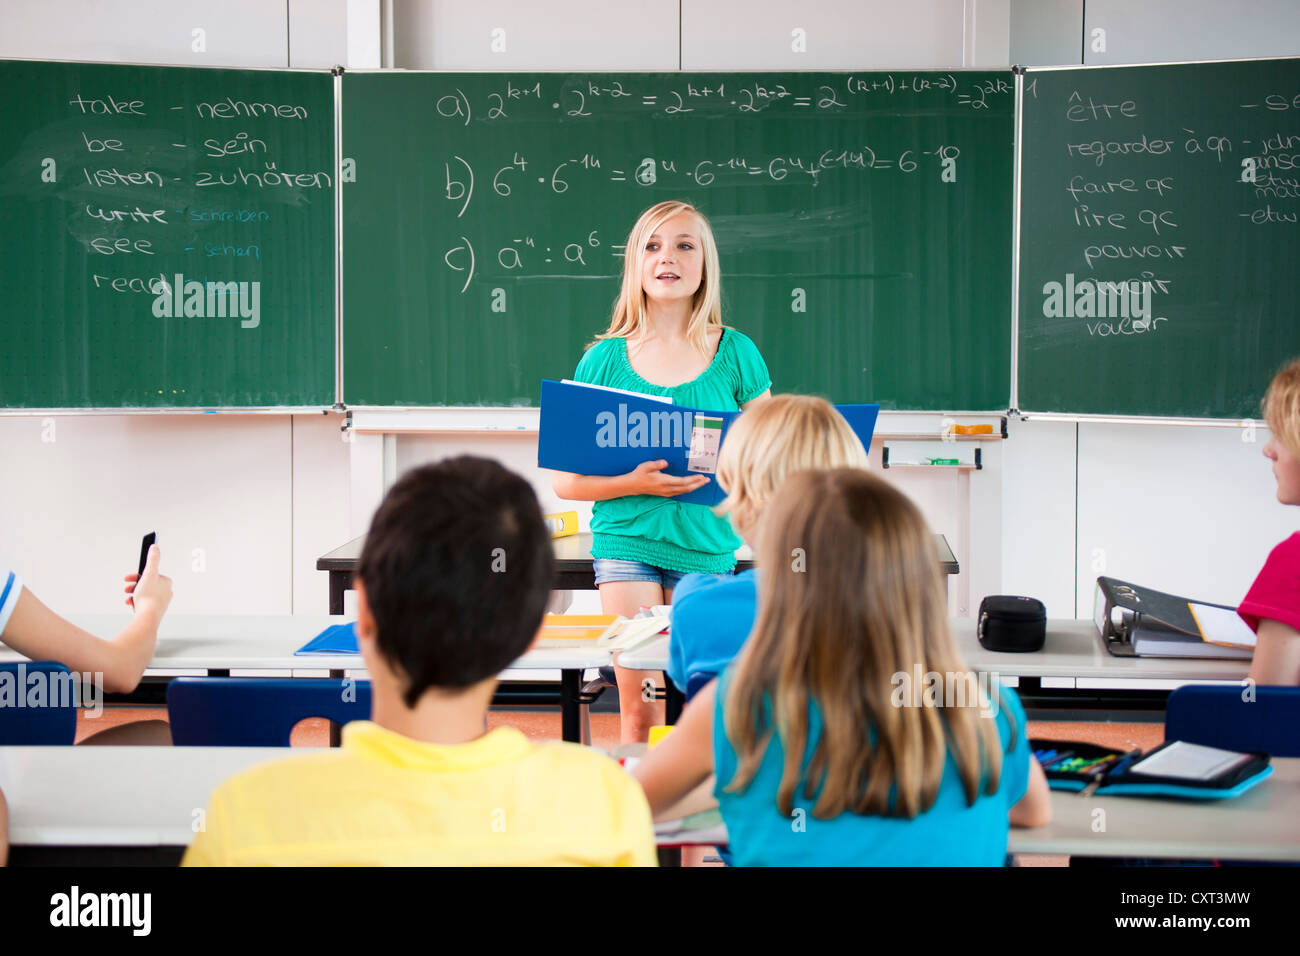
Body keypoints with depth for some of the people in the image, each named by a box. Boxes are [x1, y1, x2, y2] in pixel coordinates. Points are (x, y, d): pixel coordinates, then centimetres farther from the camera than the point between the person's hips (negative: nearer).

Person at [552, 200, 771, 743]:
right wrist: (635, 482, -15)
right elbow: (566, 480, 2)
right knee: (640, 707, -5)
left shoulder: (735, 354, 4)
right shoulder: (605, 358, 3)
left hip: (706, 547, 0)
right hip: (625, 541, 0)